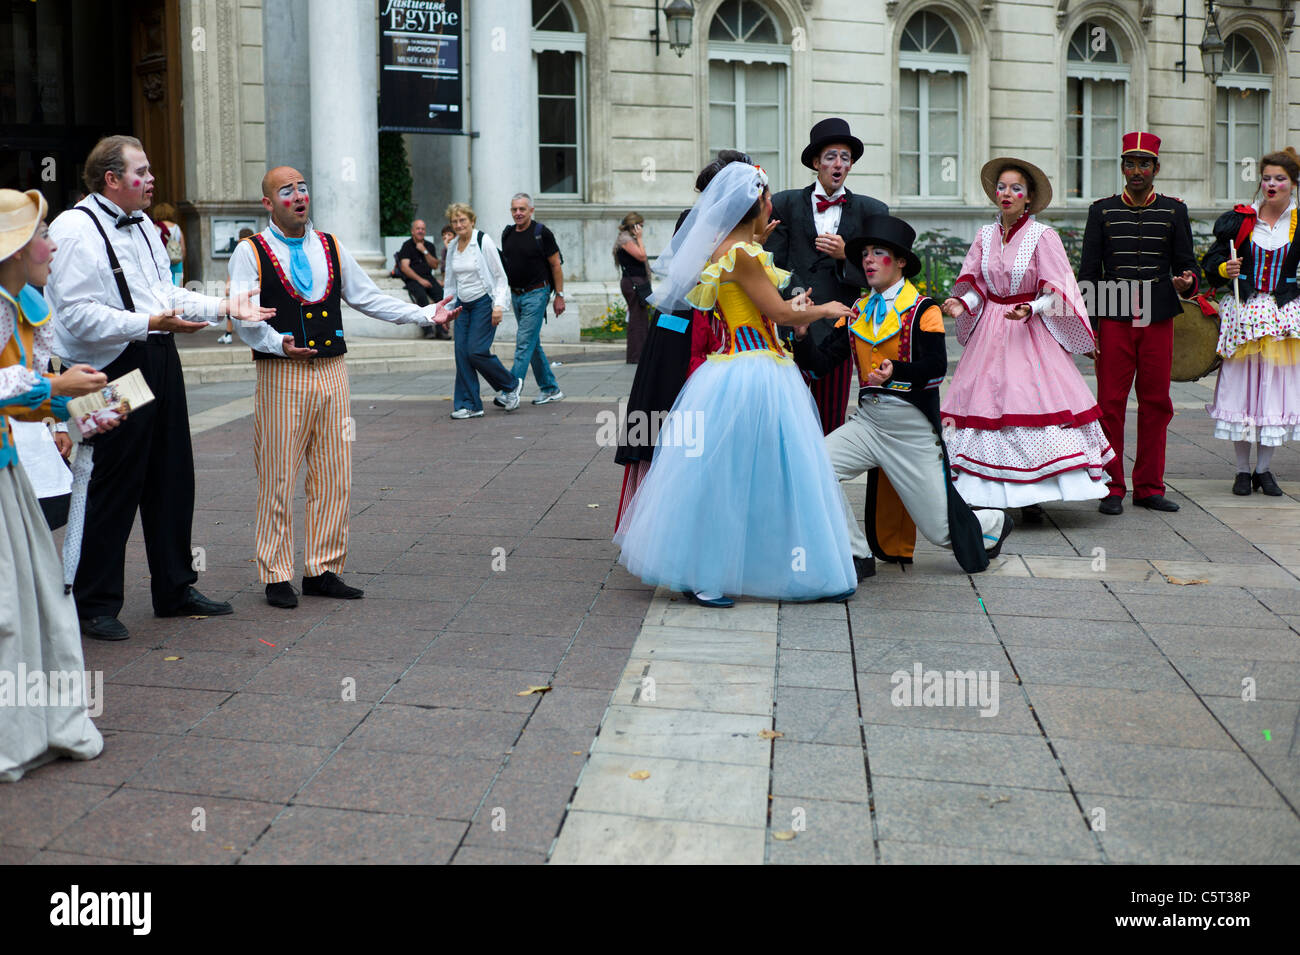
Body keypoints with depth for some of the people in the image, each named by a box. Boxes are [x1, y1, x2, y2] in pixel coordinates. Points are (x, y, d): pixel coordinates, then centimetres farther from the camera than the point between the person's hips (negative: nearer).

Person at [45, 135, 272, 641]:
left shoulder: (143, 227, 18)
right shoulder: (75, 229, -11)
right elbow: (77, 314, -19)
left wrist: (223, 307, 9)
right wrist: (149, 323, -24)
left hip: (160, 361, 9)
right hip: (116, 369, -9)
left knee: (171, 479, 14)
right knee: (113, 487, -2)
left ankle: (175, 589, 27)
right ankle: (94, 604, 11)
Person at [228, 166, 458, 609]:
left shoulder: (331, 247, 14)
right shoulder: (251, 252, -1)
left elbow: (368, 298, 17)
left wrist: (425, 313, 9)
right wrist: (278, 343, -27)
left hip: (332, 373, 5)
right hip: (281, 376, -5)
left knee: (335, 478, 7)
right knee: (278, 478, -2)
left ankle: (322, 570, 18)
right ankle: (277, 576, 9)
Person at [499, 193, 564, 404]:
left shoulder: (541, 233, -8)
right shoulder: (507, 234, 10)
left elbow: (556, 265, -6)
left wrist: (559, 296, -9)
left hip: (536, 293, -7)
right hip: (515, 295, 7)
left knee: (524, 342, -12)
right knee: (534, 344, 11)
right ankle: (550, 389, 20)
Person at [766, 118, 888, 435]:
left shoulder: (870, 211, 9)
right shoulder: (785, 204, 9)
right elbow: (773, 266, 6)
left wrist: (845, 255, -12)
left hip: (837, 333, 1)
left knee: (831, 426, 3)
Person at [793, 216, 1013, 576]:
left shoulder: (922, 309, -6)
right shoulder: (856, 313, 9)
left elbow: (937, 365, -19)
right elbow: (821, 361, 0)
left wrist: (895, 371, -37)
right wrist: (802, 335, -20)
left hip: (914, 428, -5)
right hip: (868, 421, 5)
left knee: (941, 532, 3)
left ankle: (995, 524, 41)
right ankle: (857, 557, -5)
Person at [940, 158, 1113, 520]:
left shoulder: (1043, 236, -4)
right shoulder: (985, 235, 8)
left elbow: (1056, 293, -6)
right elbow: (975, 285, 10)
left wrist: (1030, 310, -22)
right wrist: (961, 305, -10)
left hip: (1031, 331, -4)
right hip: (990, 332, 4)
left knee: (1033, 400, -9)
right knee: (985, 399, -2)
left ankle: (1031, 496, -2)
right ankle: (987, 495, 3)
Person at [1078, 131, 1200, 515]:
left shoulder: (1174, 211, 9)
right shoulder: (1102, 211, 6)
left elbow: (1186, 263, 9)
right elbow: (1088, 272, 5)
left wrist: (1186, 282, -16)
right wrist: (1087, 325, -1)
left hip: (1158, 322, 1)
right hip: (1114, 320, -1)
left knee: (1156, 404, 5)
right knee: (1111, 404, -2)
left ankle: (1149, 487, 14)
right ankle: (1111, 489, 6)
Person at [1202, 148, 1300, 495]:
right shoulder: (1239, 220, 2)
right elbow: (1211, 261, 6)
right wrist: (1225, 269, -13)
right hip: (1243, 313, 0)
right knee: (1241, 386, 1)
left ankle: (1264, 469, 16)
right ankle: (1243, 470, 12)